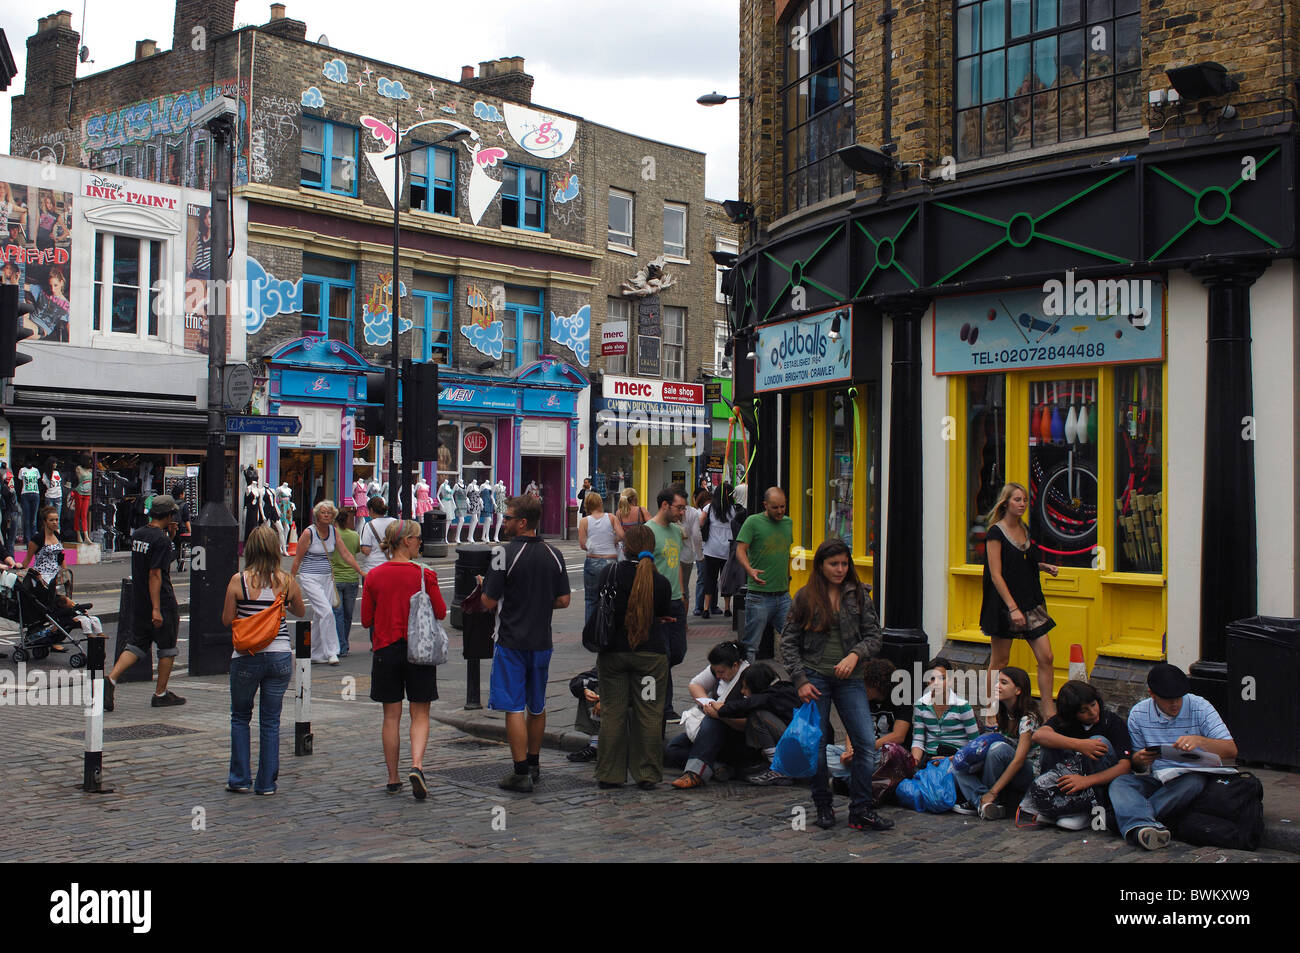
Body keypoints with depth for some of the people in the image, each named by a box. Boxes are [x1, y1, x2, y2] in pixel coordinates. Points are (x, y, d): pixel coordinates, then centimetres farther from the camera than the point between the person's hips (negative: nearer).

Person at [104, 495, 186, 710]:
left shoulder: (137, 535, 8)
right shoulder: (161, 540, -17)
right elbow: (155, 574, -22)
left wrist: (167, 534, 17)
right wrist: (156, 609, -23)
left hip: (138, 602, 7)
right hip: (162, 602, -7)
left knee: (137, 644, 12)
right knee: (167, 648, 7)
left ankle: (111, 679, -8)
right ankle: (160, 694, 13)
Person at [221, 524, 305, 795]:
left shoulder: (239, 580, -8)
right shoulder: (287, 581, -2)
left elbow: (227, 620, -1)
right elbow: (300, 611, 14)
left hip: (247, 658, -1)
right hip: (280, 657, 1)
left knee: (240, 718, 17)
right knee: (270, 721, 11)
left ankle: (240, 779, 19)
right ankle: (266, 783, 14)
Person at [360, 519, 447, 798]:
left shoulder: (374, 576, -2)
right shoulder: (425, 574, -9)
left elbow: (366, 620, 1)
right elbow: (441, 612, -3)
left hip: (385, 650, 2)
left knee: (391, 716, 10)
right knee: (420, 715, 7)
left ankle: (393, 779, 15)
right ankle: (416, 765, -15)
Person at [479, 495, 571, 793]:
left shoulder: (505, 555, -15)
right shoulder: (553, 555, 2)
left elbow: (489, 602, -13)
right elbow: (563, 601, 5)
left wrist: (483, 585, 8)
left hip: (512, 642, -6)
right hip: (542, 641, 6)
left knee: (514, 708, -1)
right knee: (537, 707, 18)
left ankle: (521, 773, -1)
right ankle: (533, 765, 30)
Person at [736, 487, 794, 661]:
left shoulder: (788, 522, 13)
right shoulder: (753, 522, -4)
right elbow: (740, 550, -11)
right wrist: (750, 570, -29)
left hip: (783, 595, 5)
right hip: (759, 595, -5)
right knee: (751, 645, 0)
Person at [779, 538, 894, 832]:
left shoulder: (859, 594, 6)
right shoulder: (805, 597, 3)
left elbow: (873, 635, 5)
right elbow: (788, 641, 4)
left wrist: (855, 655, -15)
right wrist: (800, 680, -5)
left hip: (849, 678, 1)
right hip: (815, 678, -1)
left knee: (867, 743, -6)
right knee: (816, 745, 3)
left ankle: (861, 810, 5)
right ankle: (823, 807, 20)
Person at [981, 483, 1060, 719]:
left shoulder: (1024, 529, 10)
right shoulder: (996, 533, -11)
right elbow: (996, 574, -16)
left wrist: (1043, 566, 6)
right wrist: (1013, 608, -21)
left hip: (1030, 602, 6)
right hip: (1003, 604, -6)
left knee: (1046, 657, 0)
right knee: (999, 661, 3)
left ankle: (1049, 711, 7)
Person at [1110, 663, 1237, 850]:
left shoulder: (1199, 707, -3)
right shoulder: (1138, 713, 3)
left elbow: (1231, 750, -9)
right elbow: (1136, 763, 11)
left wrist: (1199, 740, -28)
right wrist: (1138, 759, -15)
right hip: (1154, 779, 2)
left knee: (1194, 782, -37)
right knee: (1119, 783, -26)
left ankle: (1131, 816, -35)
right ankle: (1143, 827, -55)